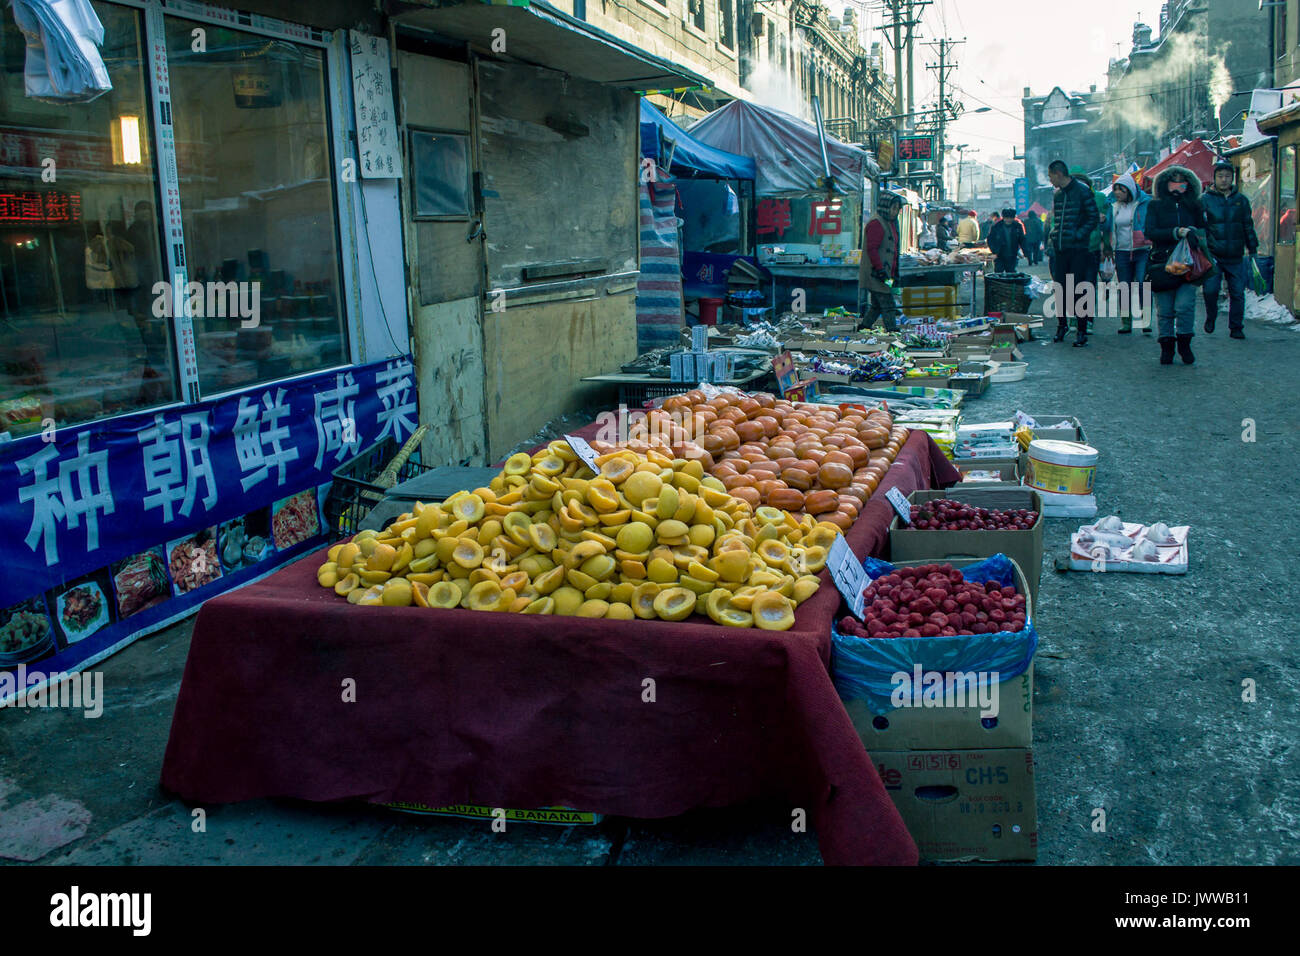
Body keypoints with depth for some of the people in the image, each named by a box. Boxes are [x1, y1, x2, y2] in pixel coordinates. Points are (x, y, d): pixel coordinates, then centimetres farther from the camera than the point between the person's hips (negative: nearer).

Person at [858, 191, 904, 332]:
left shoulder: (889, 223, 19)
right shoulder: (876, 223, -14)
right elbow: (871, 249, -21)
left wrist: (894, 272, 24)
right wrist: (880, 270, -24)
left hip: (883, 274, 10)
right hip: (875, 274, -10)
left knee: (877, 305, 15)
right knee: (888, 305, -10)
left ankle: (864, 327, 25)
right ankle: (892, 330, -9)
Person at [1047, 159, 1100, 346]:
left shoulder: (1083, 192, -6)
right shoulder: (1057, 194, 14)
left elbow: (1093, 219, -6)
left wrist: (1077, 236, -15)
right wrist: (1052, 236, 8)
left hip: (1078, 249, -6)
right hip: (1060, 249, 6)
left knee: (1078, 291, -4)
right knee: (1060, 288, 7)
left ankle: (1081, 331, 0)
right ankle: (1062, 324, 21)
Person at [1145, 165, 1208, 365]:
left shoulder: (1194, 206, 13)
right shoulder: (1155, 206, 6)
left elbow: (1204, 230, 18)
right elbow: (1150, 232, -5)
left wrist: (1193, 233, -5)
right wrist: (1177, 232, -15)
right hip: (1163, 263, -1)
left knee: (1185, 305, -12)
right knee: (1165, 310, -1)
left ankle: (1184, 344, 6)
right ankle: (1167, 347, 14)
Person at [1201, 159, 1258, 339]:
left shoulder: (1241, 201, 11)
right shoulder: (1205, 200, 2)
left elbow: (1248, 227, 17)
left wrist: (1253, 250, 14)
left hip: (1236, 257, 3)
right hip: (1213, 256, -2)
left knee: (1237, 292, 1)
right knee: (1210, 289, -11)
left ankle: (1236, 327, 11)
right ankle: (1211, 318, 17)